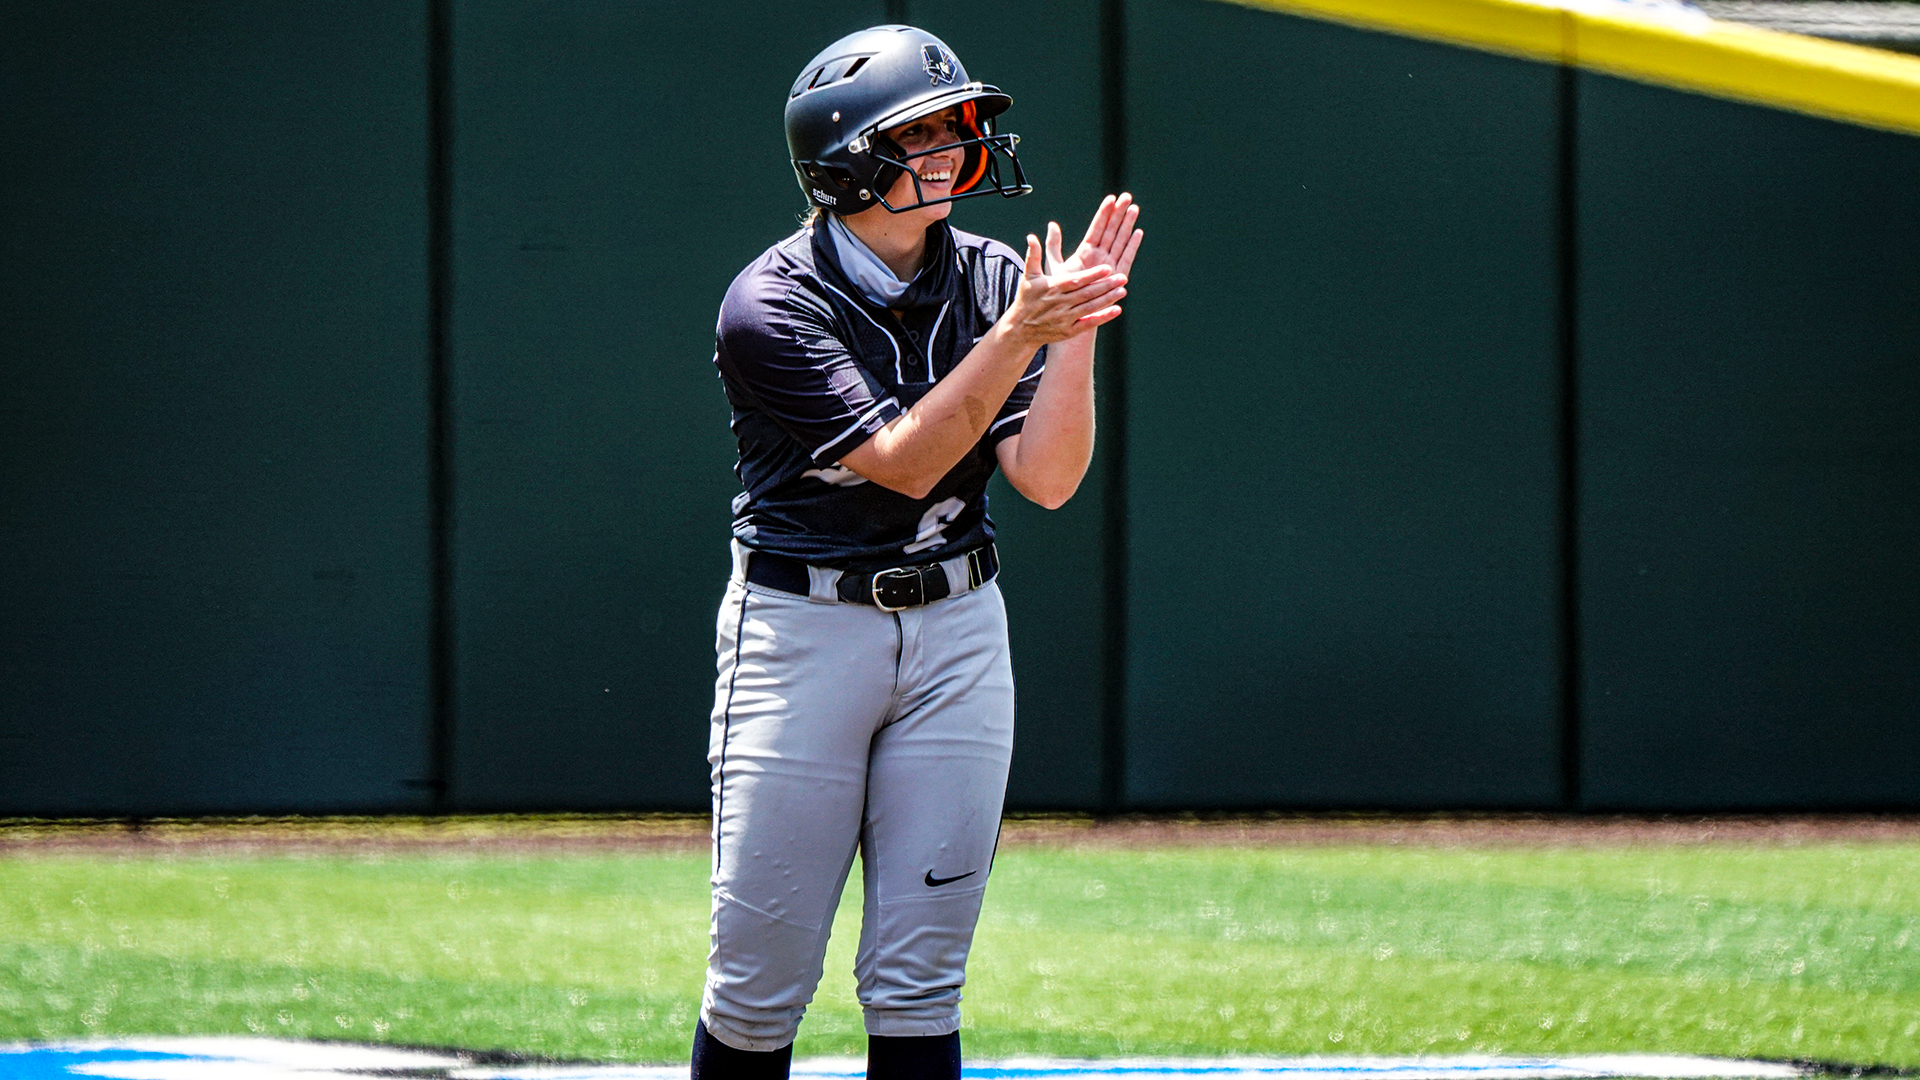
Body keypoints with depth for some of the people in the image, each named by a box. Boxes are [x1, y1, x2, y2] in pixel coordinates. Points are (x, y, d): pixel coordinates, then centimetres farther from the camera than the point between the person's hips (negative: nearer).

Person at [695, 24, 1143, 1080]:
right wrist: (1020, 334, -27)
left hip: (956, 630, 4)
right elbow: (902, 461, -19)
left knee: (917, 984, 2)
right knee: (757, 981, -2)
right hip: (803, 630, -4)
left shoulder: (991, 280, 2)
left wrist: (1073, 335, -19)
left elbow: (1046, 479, -5)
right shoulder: (772, 307, -12)